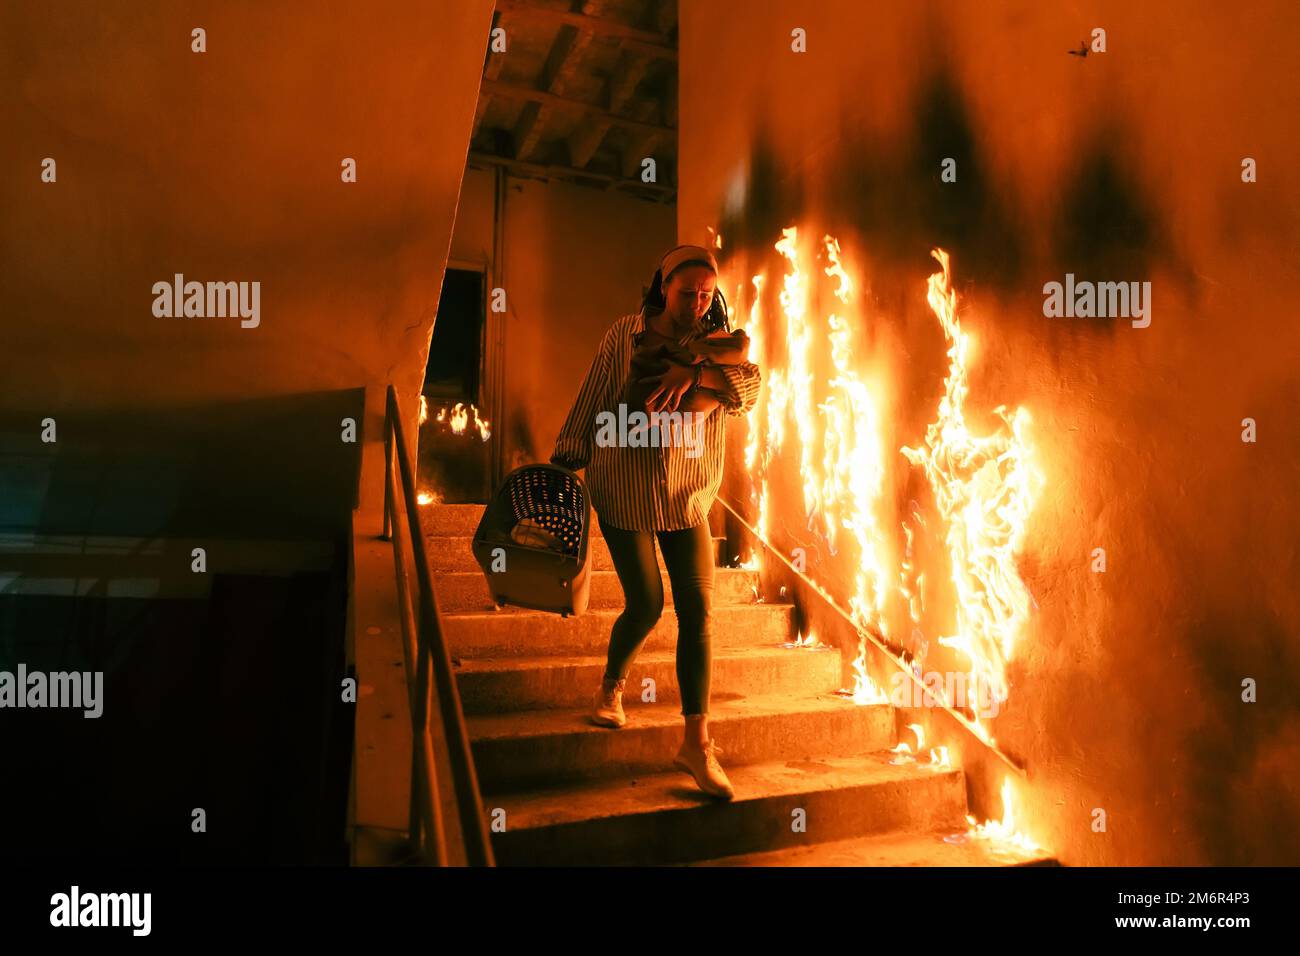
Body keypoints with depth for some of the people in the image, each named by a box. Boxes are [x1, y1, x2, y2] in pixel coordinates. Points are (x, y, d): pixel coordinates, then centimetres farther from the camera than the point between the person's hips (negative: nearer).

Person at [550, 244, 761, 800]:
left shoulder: (716, 343, 2)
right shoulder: (623, 337, -5)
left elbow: (751, 384, -17)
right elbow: (589, 406, -1)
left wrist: (692, 371, -32)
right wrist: (562, 465, -1)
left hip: (688, 500, 3)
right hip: (625, 495, -3)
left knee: (697, 611, -2)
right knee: (646, 605, -3)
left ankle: (696, 742, 5)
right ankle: (611, 688, 29)